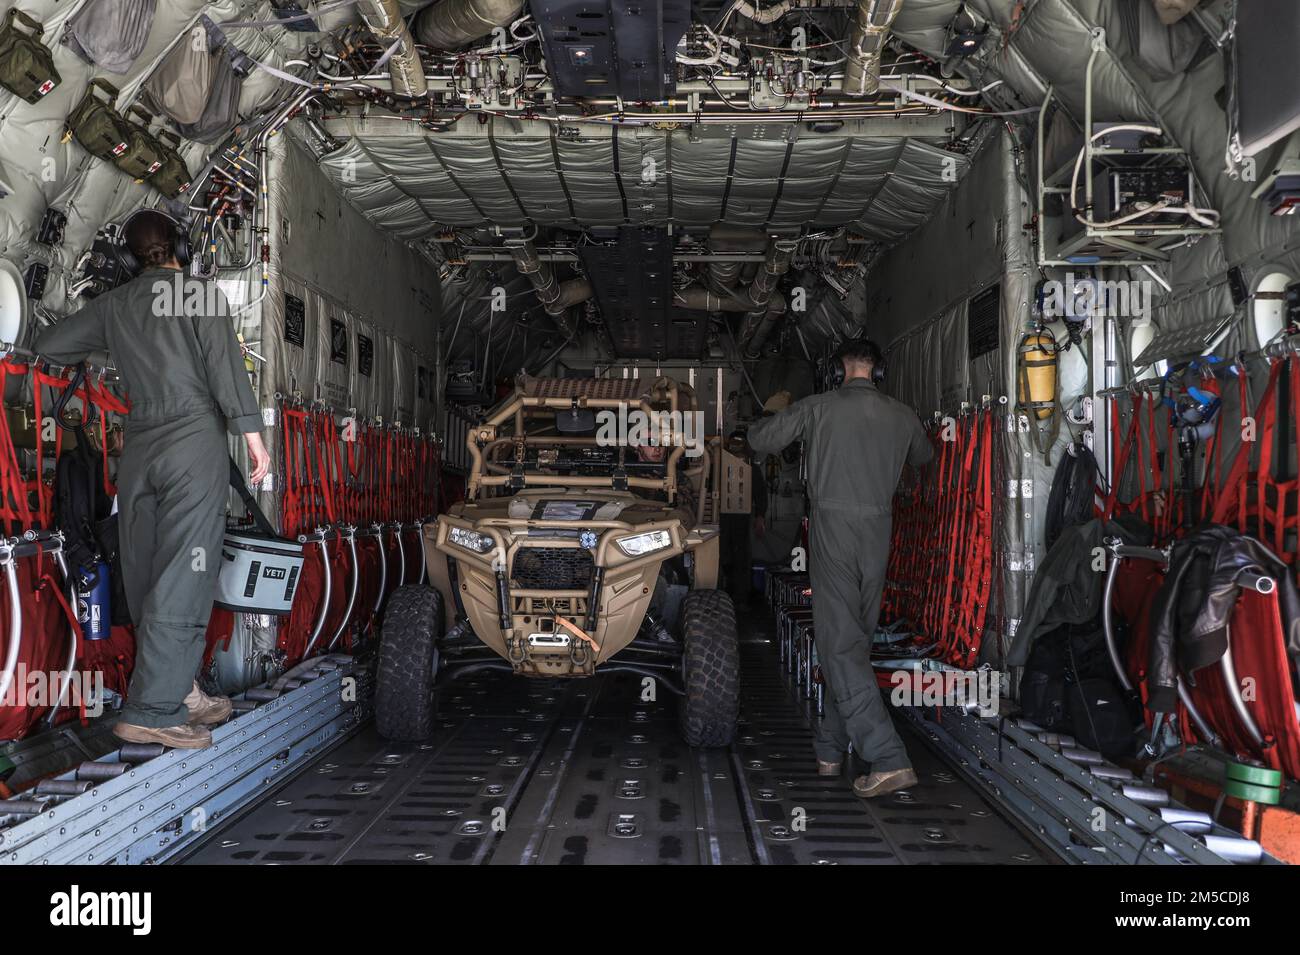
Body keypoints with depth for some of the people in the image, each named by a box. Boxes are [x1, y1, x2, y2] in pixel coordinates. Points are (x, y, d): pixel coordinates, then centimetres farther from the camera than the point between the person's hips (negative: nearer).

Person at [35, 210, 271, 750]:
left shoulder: (115, 304, 15)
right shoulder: (199, 294, 1)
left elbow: (49, 346, 20)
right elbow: (225, 363, -9)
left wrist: (92, 352, 39)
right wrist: (251, 431, -11)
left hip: (139, 445, 6)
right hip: (194, 439, -5)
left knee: (148, 577, 11)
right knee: (183, 578, -7)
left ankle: (180, 691, 16)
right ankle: (152, 710, -11)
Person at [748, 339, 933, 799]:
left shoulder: (818, 407, -4)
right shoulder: (901, 415, 8)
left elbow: (760, 439, 3)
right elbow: (923, 455, 29)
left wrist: (772, 413, 25)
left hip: (833, 528, -5)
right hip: (877, 532, 5)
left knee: (841, 645, -6)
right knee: (854, 642, 15)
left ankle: (889, 760, -15)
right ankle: (831, 750, 24)